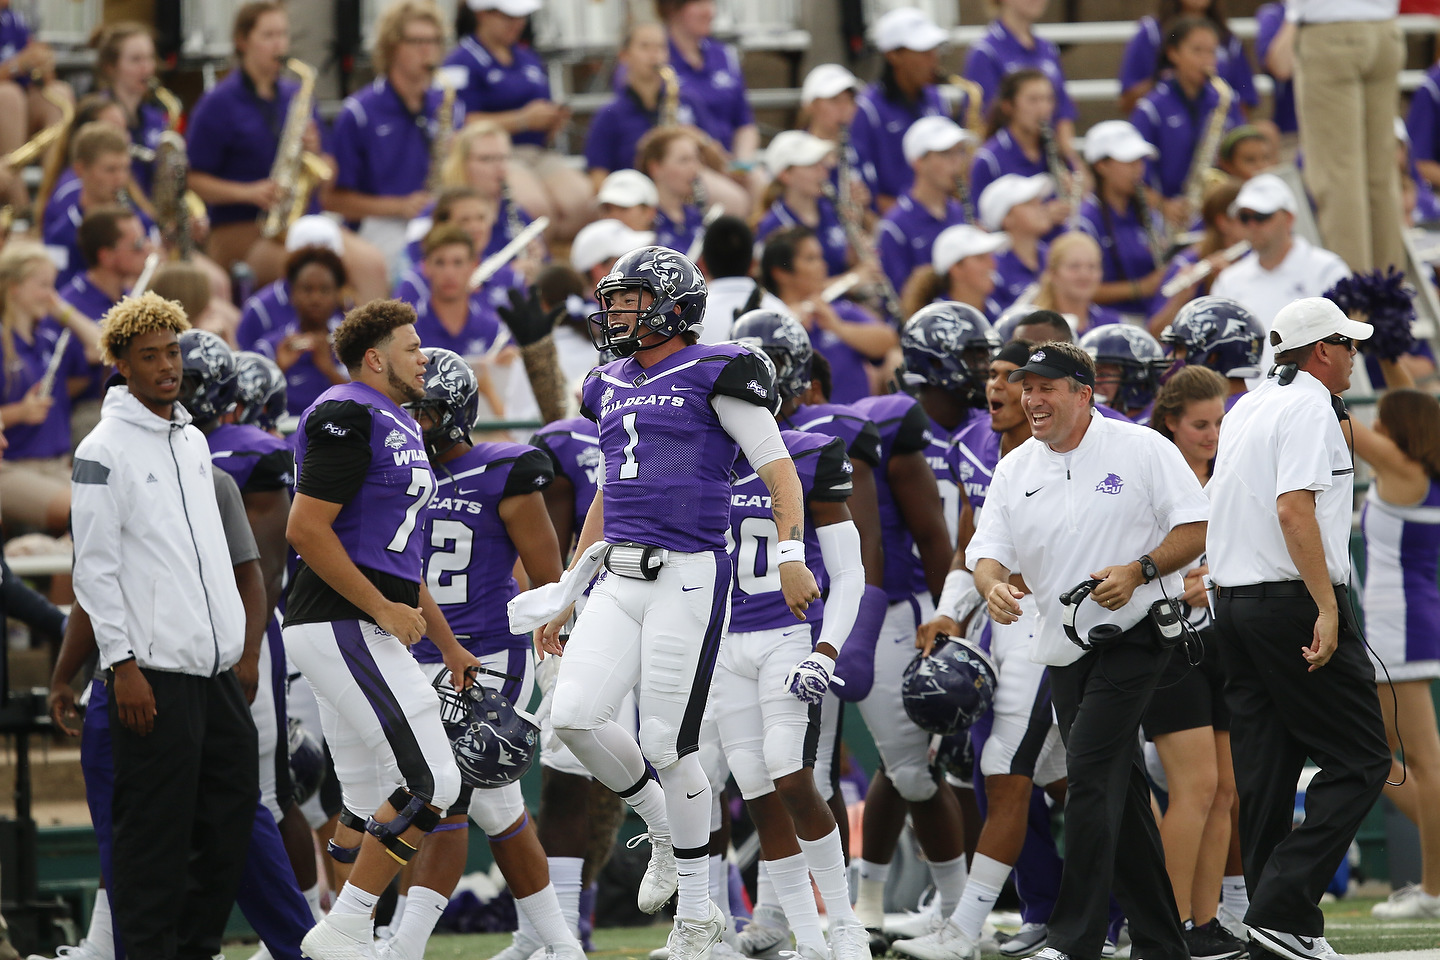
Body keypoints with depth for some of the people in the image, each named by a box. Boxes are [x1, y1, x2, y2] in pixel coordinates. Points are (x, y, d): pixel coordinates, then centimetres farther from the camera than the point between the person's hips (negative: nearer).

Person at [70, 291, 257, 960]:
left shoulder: (193, 441, 16)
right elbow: (96, 567, -10)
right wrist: (123, 664, -15)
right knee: (155, 826, -6)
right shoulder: (104, 451, -7)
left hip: (215, 663, 8)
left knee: (230, 809, 8)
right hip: (153, 671, -8)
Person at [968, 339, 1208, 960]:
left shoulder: (1142, 450, -4)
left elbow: (1196, 527, -6)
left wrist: (1138, 571, -20)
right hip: (1066, 646, 6)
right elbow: (989, 550, 4)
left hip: (1135, 633, -6)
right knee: (1117, 794, 9)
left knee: (1089, 772, -18)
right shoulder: (1015, 471, 10)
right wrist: (993, 585, -19)